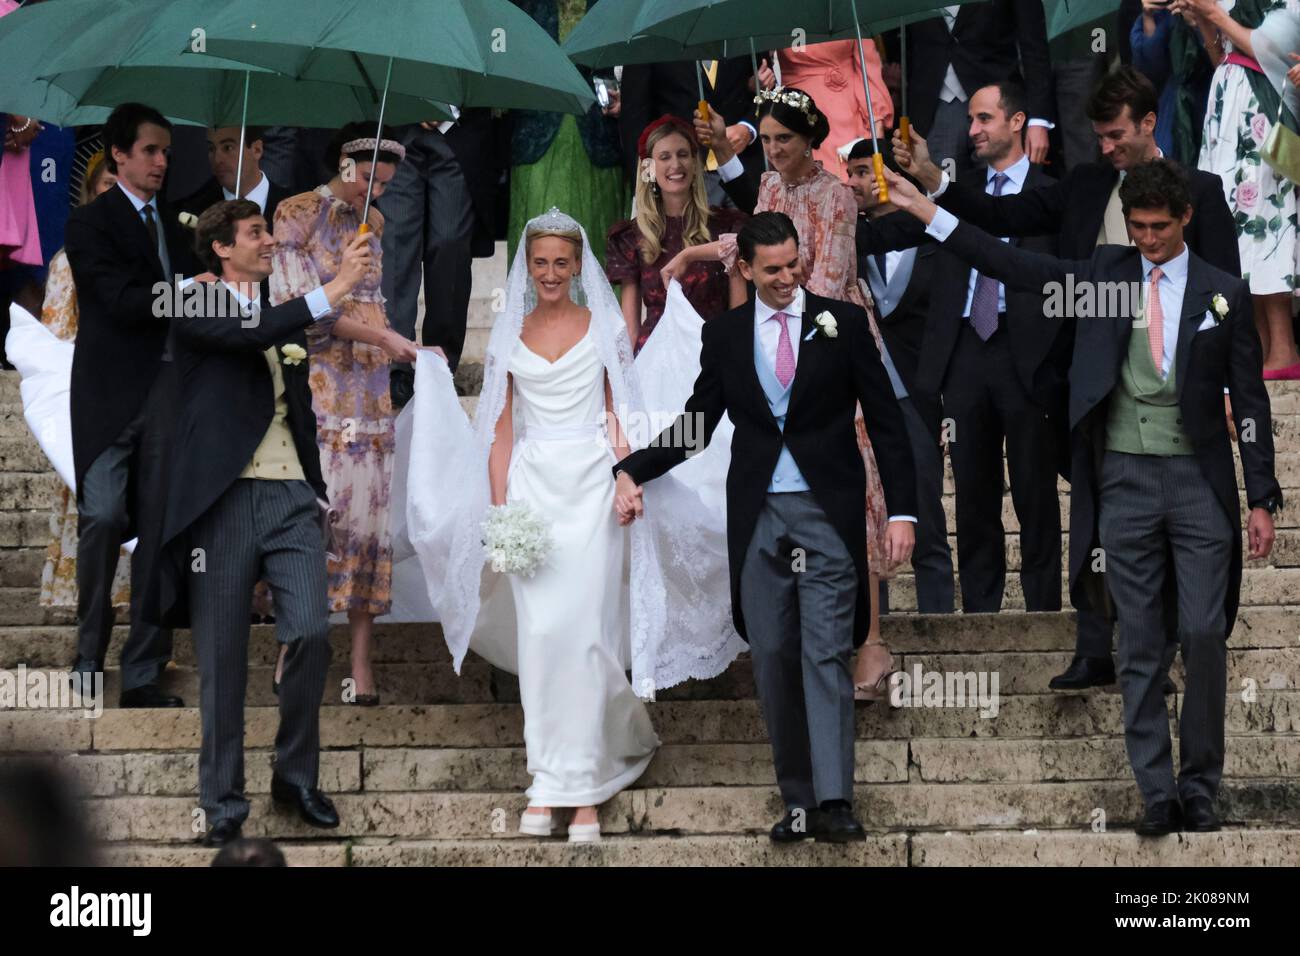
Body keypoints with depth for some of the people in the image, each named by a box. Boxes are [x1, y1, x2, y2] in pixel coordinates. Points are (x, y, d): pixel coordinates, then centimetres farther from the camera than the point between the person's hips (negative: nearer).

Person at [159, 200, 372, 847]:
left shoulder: (288, 319, 20)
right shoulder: (196, 309, 1)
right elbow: (249, 334, -19)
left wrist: (318, 490, 18)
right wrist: (334, 289, -21)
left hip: (291, 500, 4)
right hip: (225, 501, -4)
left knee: (310, 634, -12)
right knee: (222, 660, 0)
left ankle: (296, 776, 6)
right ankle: (223, 803, 10)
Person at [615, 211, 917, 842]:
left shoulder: (844, 324, 2)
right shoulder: (724, 335, 9)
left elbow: (886, 422, 3)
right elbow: (696, 425, 12)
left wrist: (902, 511, -4)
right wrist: (632, 471, -3)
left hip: (827, 513, -3)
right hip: (758, 517, 3)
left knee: (826, 655, -11)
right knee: (773, 661, 4)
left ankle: (833, 802, -19)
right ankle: (797, 801, 10)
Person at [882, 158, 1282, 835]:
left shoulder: (1223, 293, 2)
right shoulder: (1103, 273, 6)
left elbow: (1249, 400, 3)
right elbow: (1014, 265, -2)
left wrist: (1262, 500, -1)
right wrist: (924, 210, -11)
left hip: (1199, 481, -1)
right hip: (1125, 481, 1)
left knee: (1204, 636, -5)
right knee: (1140, 646, 3)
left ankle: (1200, 788, 7)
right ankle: (1156, 794, 7)